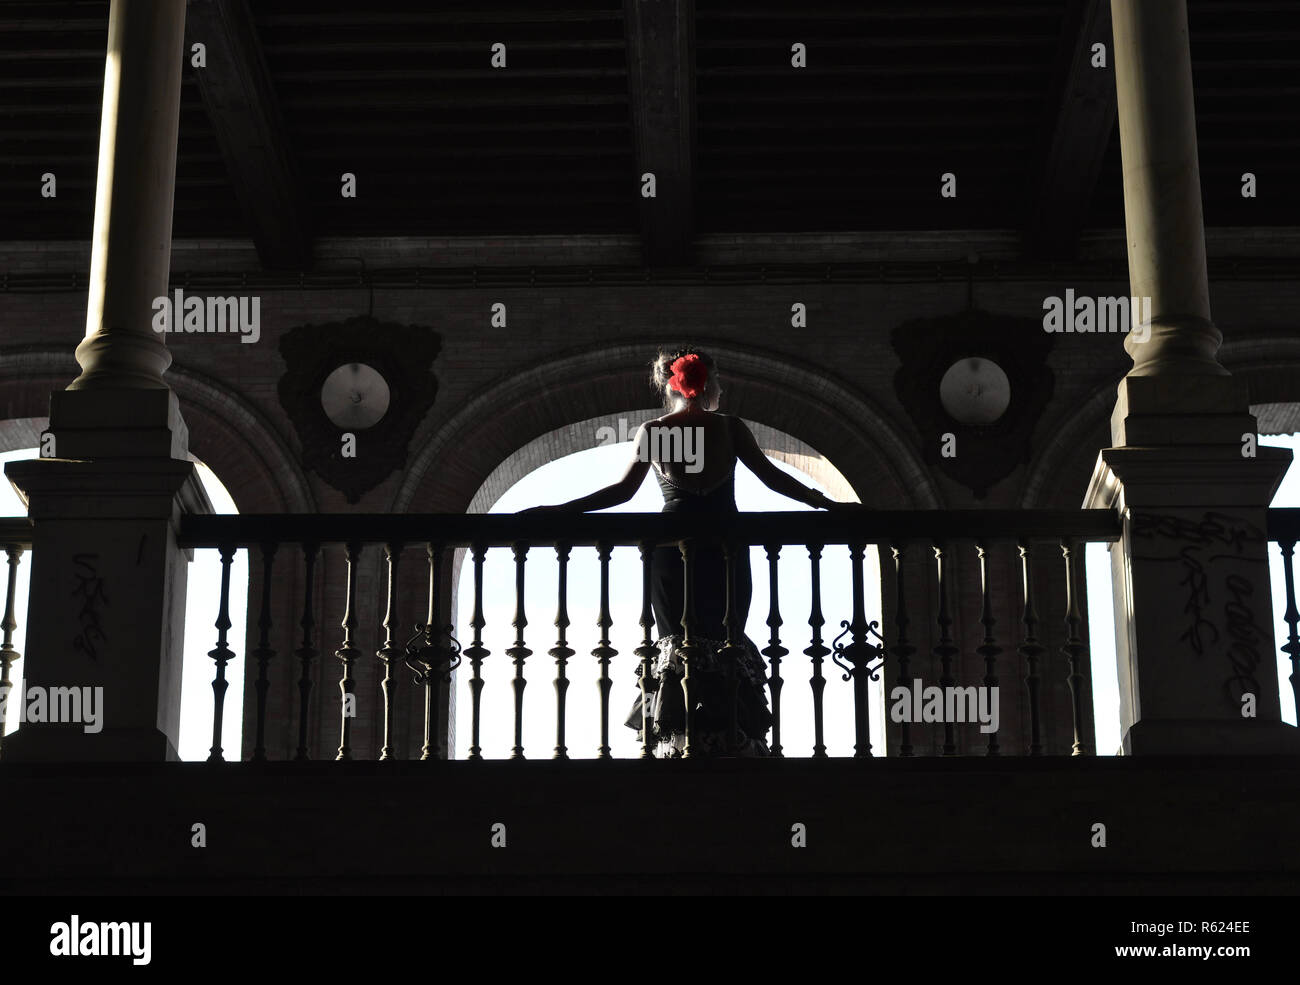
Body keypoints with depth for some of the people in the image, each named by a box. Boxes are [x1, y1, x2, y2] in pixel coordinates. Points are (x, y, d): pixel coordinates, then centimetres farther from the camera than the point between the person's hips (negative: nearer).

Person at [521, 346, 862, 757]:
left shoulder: (651, 431, 3)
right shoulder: (730, 427, 3)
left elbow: (624, 490, 0)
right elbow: (772, 477, 3)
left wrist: (557, 510, 4)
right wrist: (828, 505, 9)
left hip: (673, 550, 0)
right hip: (725, 551, 0)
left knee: (676, 644, 3)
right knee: (726, 644, 4)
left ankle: (679, 743, -6)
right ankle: (730, 743, -3)